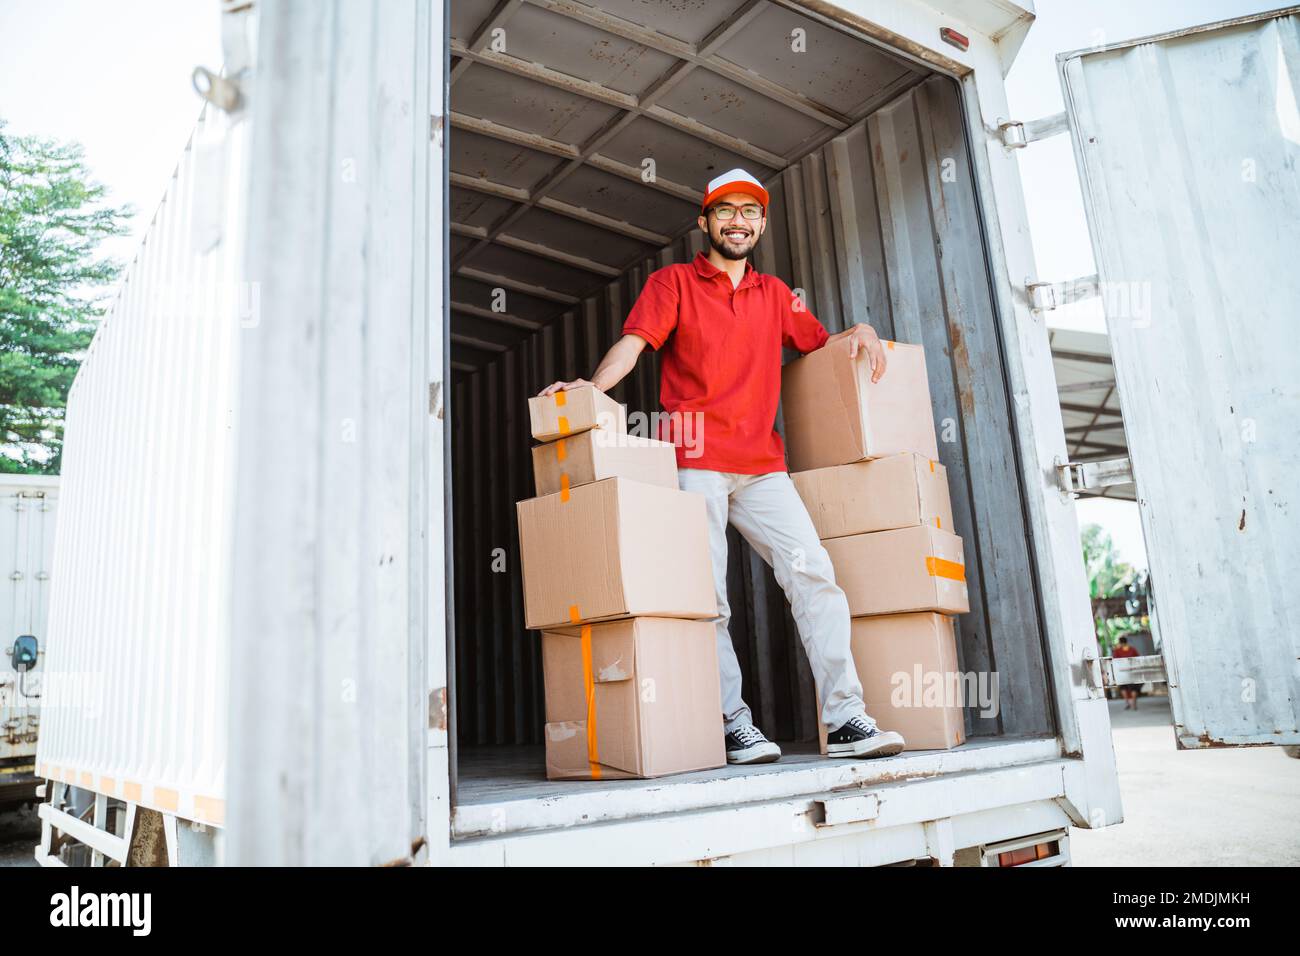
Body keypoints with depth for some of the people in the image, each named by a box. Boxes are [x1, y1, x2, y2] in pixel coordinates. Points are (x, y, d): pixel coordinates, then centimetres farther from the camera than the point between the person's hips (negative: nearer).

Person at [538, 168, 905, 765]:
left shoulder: (773, 293, 24)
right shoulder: (673, 282, 11)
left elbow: (819, 345, 31)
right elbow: (632, 343, -3)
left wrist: (860, 332, 10)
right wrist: (591, 388, -20)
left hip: (762, 464, 4)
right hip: (695, 461, -4)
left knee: (813, 574, -9)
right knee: (707, 597, -6)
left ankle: (845, 719, -6)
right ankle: (734, 725, 2)